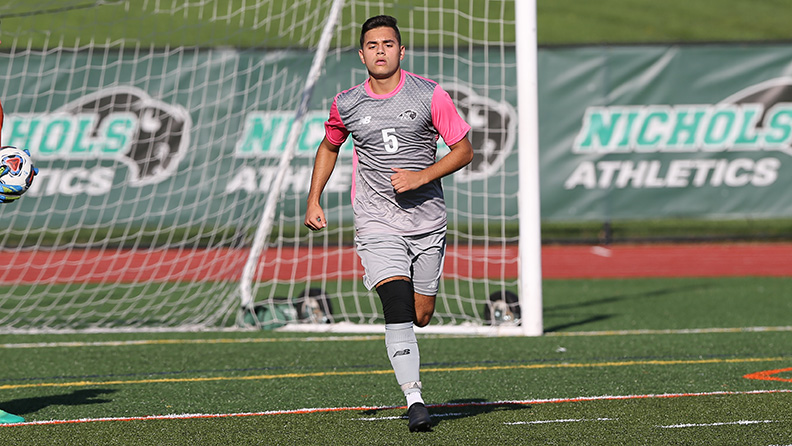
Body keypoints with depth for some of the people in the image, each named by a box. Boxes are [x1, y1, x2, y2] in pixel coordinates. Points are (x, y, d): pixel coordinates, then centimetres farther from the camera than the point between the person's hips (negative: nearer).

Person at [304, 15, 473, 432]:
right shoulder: (346, 104, 1)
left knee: (421, 316, 8)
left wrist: (421, 177, -15)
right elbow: (329, 147, 21)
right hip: (377, 222, -1)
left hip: (427, 221, 1)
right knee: (398, 309, -19)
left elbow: (463, 150, -1)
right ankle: (414, 400, -22)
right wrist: (313, 202, 13)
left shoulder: (429, 95, -5)